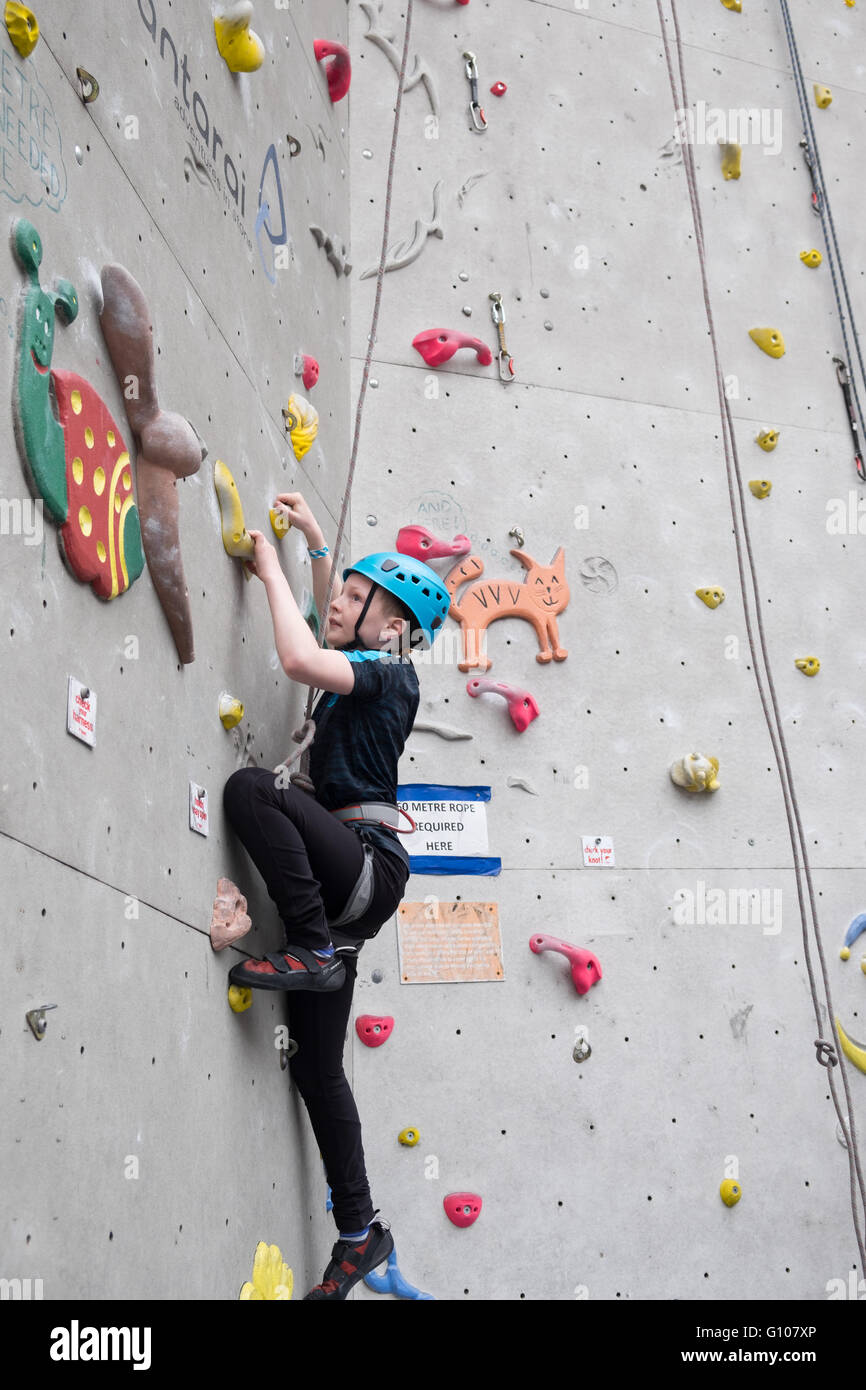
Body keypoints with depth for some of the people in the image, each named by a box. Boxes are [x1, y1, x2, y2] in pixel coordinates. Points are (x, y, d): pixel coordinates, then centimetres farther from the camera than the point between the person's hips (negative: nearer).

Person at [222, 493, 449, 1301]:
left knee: (249, 789, -28)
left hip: (368, 864, -9)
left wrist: (272, 570, -12)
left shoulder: (388, 671, -7)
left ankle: (314, 950, -22)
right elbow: (331, 621, 38)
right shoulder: (364, 670, 18)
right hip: (346, 880, 9)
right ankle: (359, 1233, 13)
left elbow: (299, 659, -24)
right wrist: (314, 539, 30)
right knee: (315, 1064, 6)